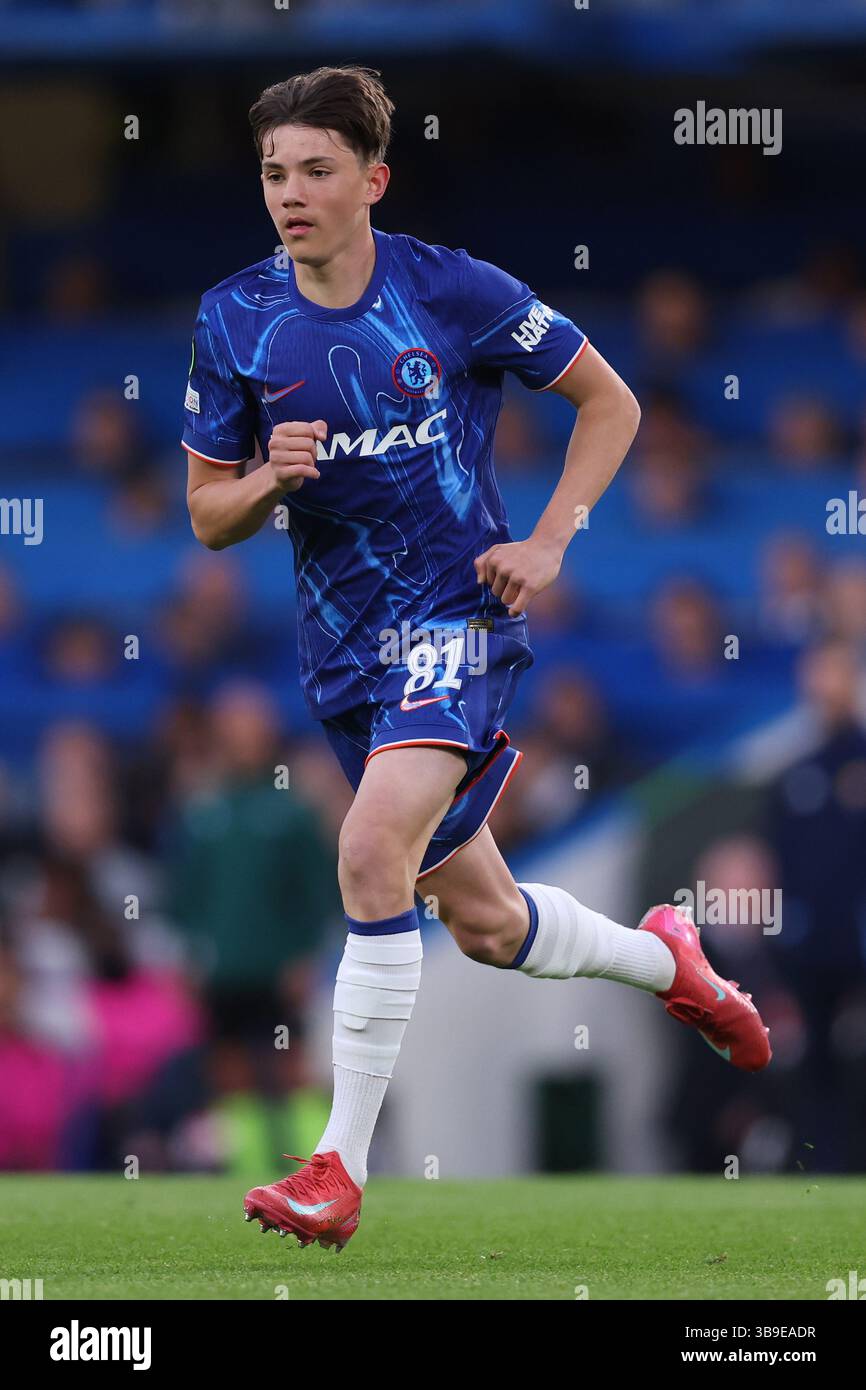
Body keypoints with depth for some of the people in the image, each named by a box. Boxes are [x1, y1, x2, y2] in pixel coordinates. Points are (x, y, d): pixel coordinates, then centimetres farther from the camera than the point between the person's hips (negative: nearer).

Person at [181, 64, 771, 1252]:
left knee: (373, 854, -27)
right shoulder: (235, 321, 0)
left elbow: (611, 404, 3)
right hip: (341, 646, 5)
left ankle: (342, 1166, -23)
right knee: (485, 923, 14)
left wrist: (548, 543, -8)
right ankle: (664, 963, 46)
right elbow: (206, 514, 6)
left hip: (456, 616, -5)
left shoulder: (456, 294, -9)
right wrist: (268, 483, -16)